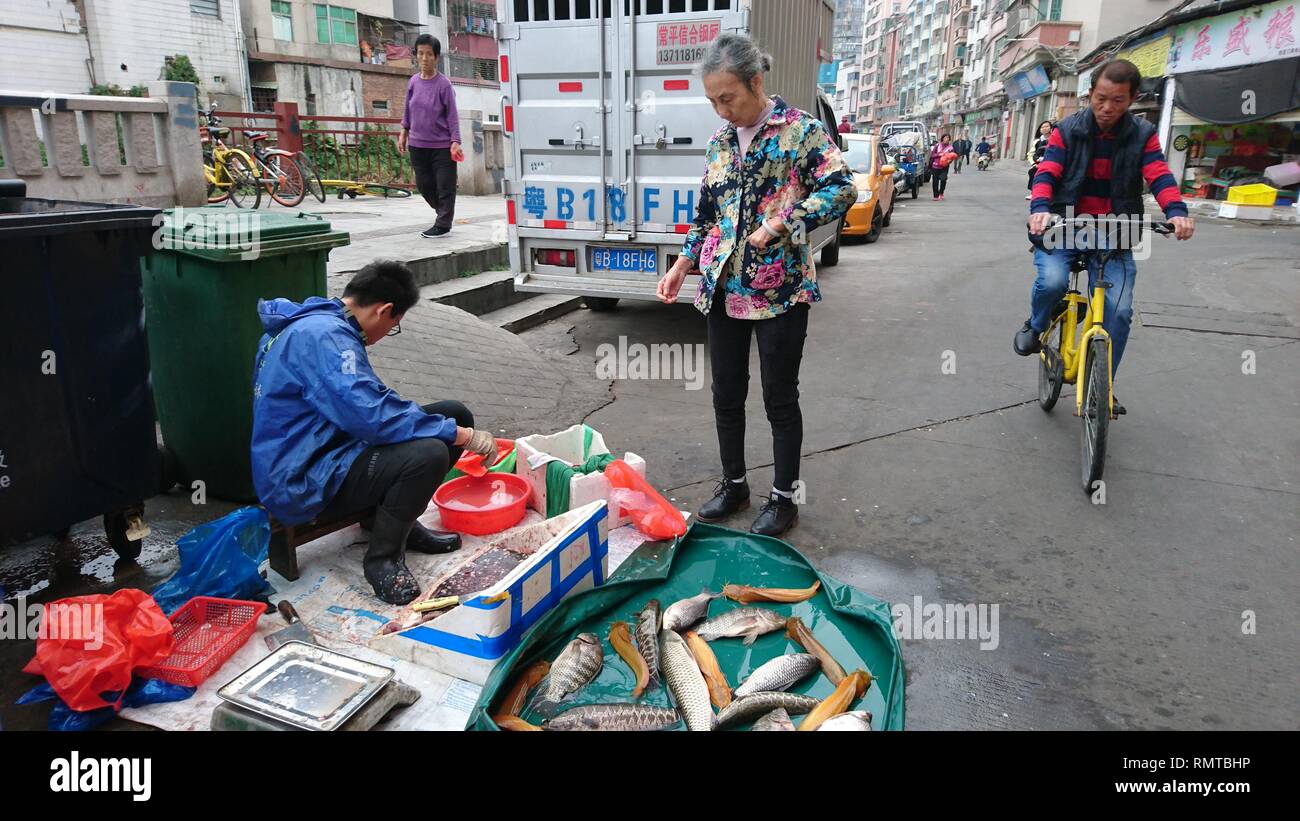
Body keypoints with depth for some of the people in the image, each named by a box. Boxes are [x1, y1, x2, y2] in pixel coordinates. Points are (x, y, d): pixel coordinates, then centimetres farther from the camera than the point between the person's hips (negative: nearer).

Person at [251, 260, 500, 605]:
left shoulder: (319, 324, 11)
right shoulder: (323, 335, -21)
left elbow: (364, 400, 21)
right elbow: (370, 415, -30)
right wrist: (463, 435, -24)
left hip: (320, 450, 10)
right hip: (303, 482, -10)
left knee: (455, 414, 2)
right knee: (428, 453, -32)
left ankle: (396, 521, 14)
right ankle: (383, 558, -10)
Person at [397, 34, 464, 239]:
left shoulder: (443, 84, -9)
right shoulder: (413, 81, 5)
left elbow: (452, 115, -9)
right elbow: (408, 110, 15)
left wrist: (455, 142, -16)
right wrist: (403, 134, 14)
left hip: (442, 146, -5)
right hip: (417, 145, 5)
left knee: (444, 186, -1)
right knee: (424, 184, 11)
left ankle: (443, 225, 7)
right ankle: (443, 214, 30)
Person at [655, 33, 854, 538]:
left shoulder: (800, 129, -6)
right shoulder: (719, 143, 11)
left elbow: (841, 189, -13)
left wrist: (782, 222, -22)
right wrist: (682, 266, 8)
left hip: (780, 288, -5)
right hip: (724, 288, 6)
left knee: (779, 396, 4)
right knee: (726, 392, 12)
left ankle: (783, 498, 20)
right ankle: (733, 485, 30)